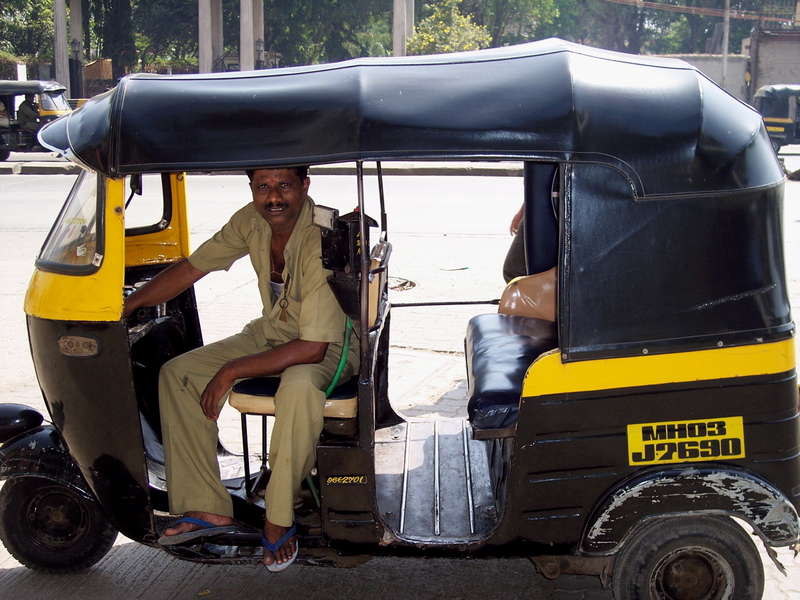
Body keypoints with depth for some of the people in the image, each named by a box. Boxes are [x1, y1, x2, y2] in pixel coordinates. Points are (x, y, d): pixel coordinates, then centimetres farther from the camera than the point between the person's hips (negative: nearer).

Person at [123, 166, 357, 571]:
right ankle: (208, 507, 0)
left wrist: (232, 371, -27)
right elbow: (192, 267, 4)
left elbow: (312, 348, -32)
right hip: (270, 332, 7)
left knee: (299, 387, -40)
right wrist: (124, 306, -4)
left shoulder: (322, 238, -31)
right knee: (176, 374, -4)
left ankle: (278, 521, -21)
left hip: (329, 344, -7)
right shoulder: (252, 221, -10)